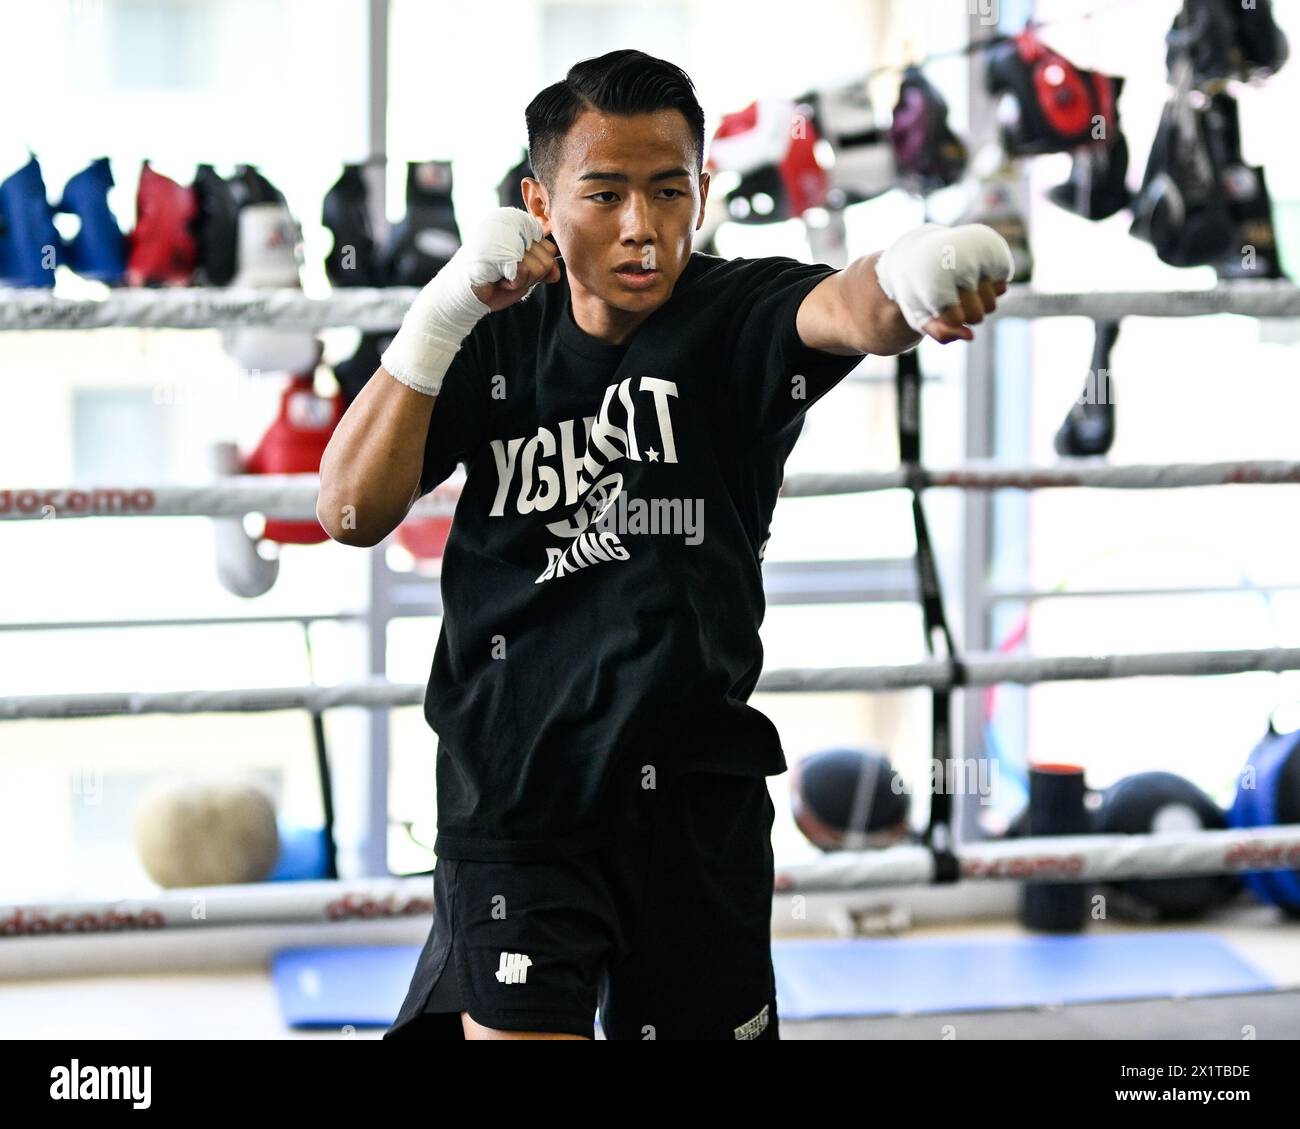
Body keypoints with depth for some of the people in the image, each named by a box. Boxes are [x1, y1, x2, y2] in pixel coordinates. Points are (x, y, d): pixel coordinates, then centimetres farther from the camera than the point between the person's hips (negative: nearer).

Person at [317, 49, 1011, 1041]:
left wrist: (911, 282, -55)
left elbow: (843, 311, -29)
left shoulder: (734, 318, -6)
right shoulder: (495, 343, 1)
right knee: (514, 1029, -13)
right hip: (513, 800, 0)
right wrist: (445, 309, -16)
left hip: (695, 800, 0)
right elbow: (354, 512, -7)